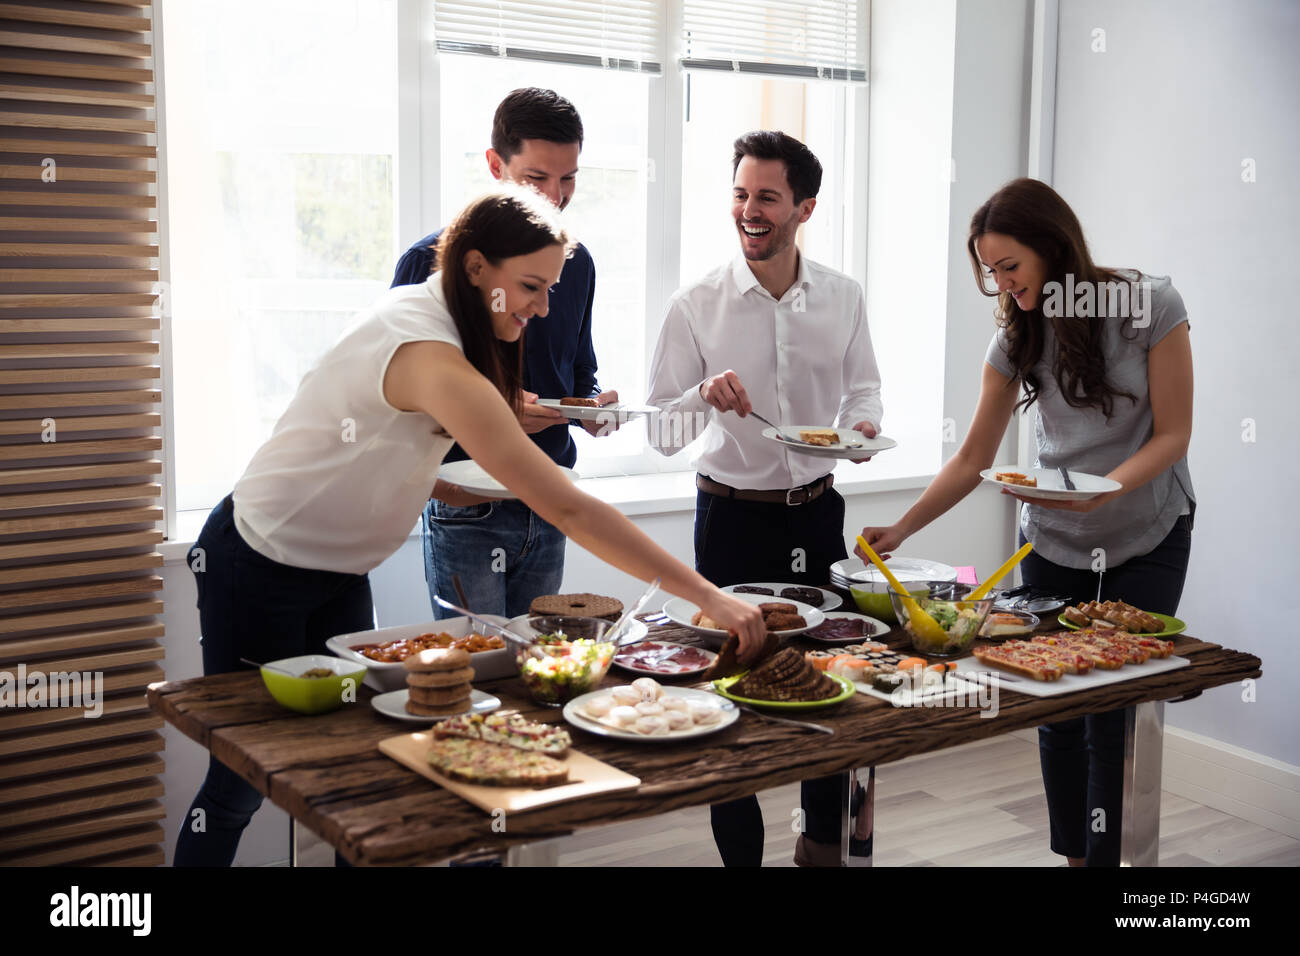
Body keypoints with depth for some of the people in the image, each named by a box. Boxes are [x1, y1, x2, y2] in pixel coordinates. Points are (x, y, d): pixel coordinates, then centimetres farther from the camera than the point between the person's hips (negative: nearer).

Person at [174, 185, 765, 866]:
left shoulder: (418, 310, -3)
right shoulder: (431, 357, -33)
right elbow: (567, 509, -37)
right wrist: (705, 595, -36)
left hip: (337, 573, 8)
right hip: (258, 571, -8)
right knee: (241, 782, 6)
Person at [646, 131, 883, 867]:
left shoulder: (844, 298, 1)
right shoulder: (697, 306, -7)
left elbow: (864, 389, 13)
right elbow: (663, 434, -5)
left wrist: (864, 425, -9)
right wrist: (705, 395, -25)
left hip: (817, 511, 2)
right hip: (732, 516, -2)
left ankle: (825, 838, 31)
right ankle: (740, 852, 20)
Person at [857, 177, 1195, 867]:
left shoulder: (1150, 304, -13)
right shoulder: (1016, 336, -1)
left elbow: (1172, 434, -10)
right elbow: (973, 460, 2)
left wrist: (1105, 489, -27)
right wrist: (902, 528, -9)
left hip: (1146, 540, -3)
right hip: (1052, 542, 4)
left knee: (1112, 719, -5)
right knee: (1056, 712, 4)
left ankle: (1105, 857, 7)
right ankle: (1073, 855, 17)